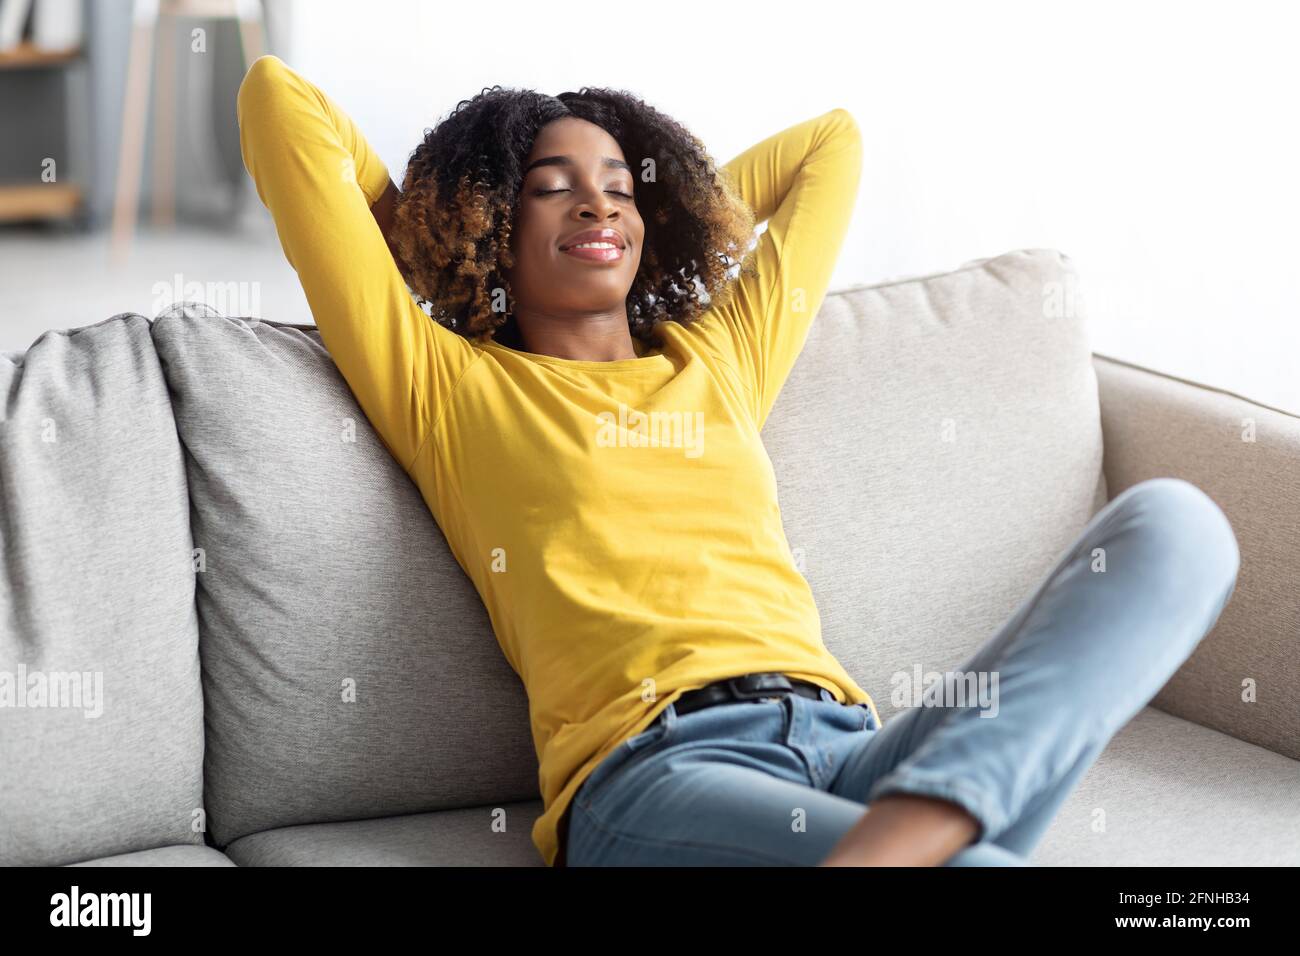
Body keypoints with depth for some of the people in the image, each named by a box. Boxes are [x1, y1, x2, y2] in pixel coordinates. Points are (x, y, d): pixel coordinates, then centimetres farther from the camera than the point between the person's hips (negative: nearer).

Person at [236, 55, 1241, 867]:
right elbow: (278, 99, 19)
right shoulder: (444, 385, 18)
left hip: (855, 742, 8)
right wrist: (420, 226, 33)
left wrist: (677, 202, 43)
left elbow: (830, 139, 46)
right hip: (651, 767, -8)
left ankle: (906, 832, -38)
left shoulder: (721, 361, 31)